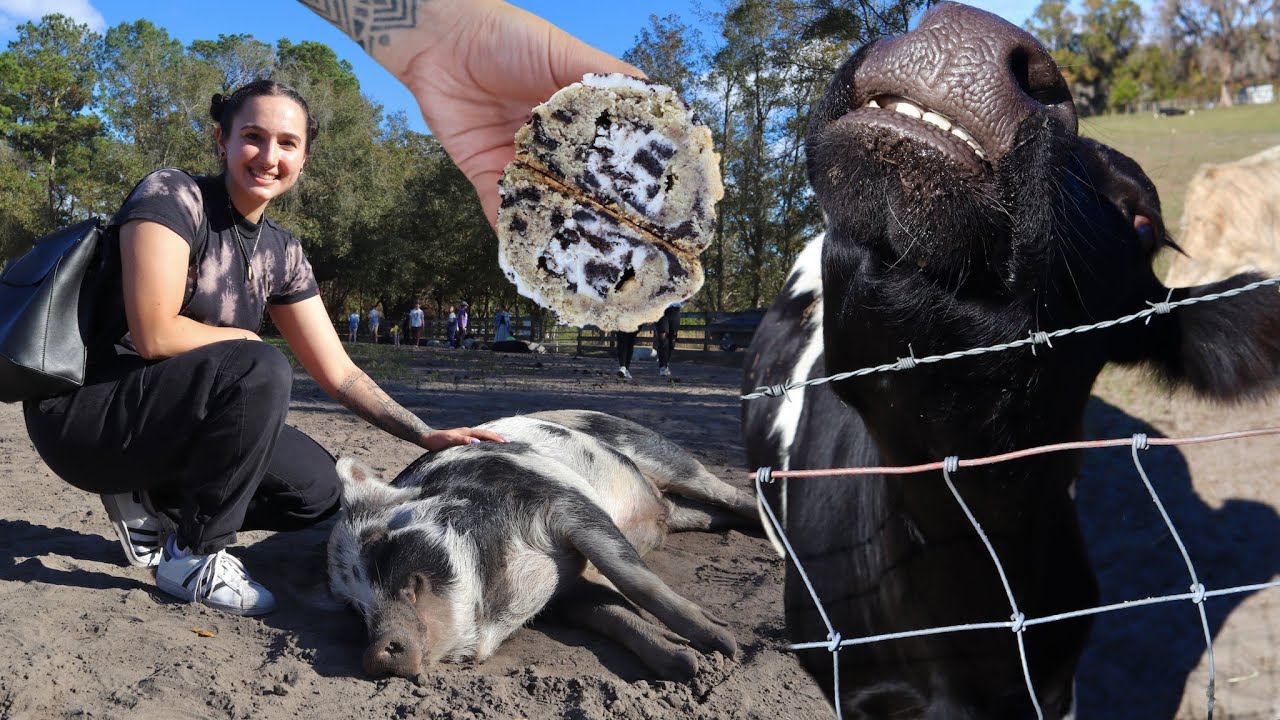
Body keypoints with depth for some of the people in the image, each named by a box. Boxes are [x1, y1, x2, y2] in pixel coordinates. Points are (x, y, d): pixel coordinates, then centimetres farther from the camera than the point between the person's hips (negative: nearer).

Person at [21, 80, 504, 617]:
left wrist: (428, 437, -2)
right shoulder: (173, 195, -16)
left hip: (165, 416, 7)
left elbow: (340, 373, 4)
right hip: (82, 414, -7)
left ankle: (146, 504, 12)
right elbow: (155, 336, -27)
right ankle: (193, 556, -12)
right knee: (260, 373, -30)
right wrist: (248, 343, -9)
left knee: (319, 489, 0)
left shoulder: (281, 253, 3)